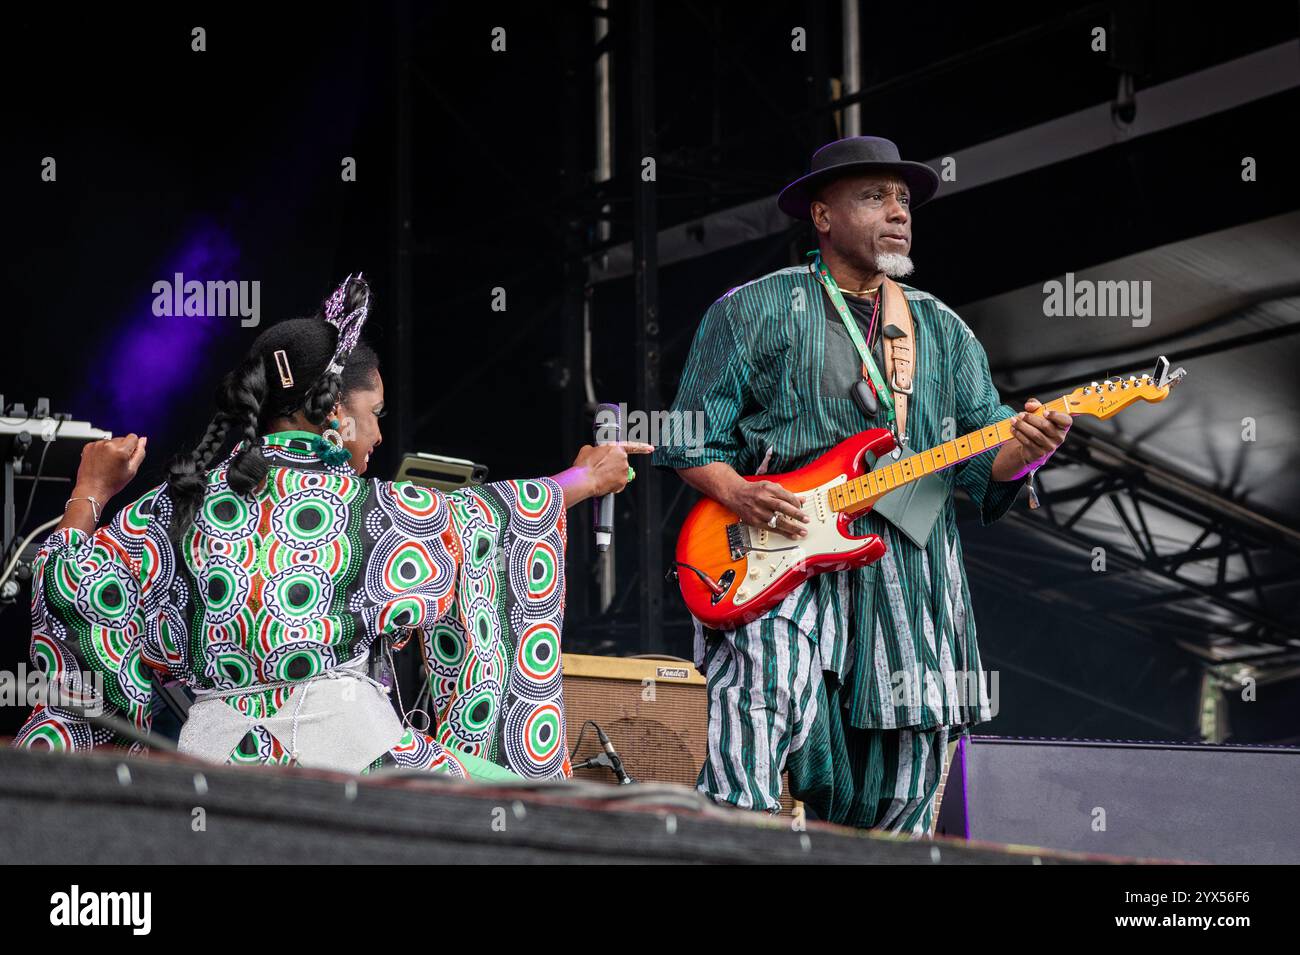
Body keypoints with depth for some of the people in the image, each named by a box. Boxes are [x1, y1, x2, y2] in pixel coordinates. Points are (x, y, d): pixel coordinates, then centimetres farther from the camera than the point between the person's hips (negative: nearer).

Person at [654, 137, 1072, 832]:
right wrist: (736, 494, -14)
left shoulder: (942, 329, 20)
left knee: (896, 799, 2)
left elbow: (982, 456, 12)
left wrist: (1023, 447, -11)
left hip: (911, 573, 4)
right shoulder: (755, 312, 8)